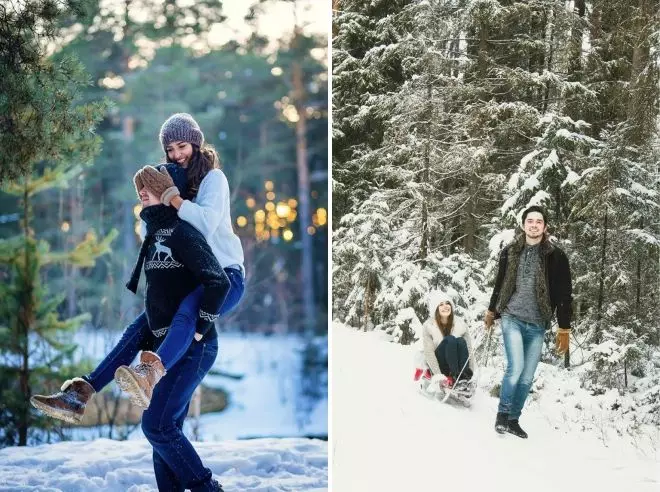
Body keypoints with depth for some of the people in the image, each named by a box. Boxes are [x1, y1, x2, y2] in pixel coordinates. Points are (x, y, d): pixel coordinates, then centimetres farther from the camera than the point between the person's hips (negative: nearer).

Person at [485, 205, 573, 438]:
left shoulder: (556, 256, -3)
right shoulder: (510, 252, 2)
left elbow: (565, 294, -1)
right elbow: (500, 284, 17)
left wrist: (564, 329, -3)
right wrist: (492, 311, 26)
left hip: (537, 325, 1)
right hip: (512, 318, -1)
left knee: (527, 377, 4)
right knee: (516, 367, -16)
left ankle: (513, 419, 19)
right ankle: (502, 415, 0)